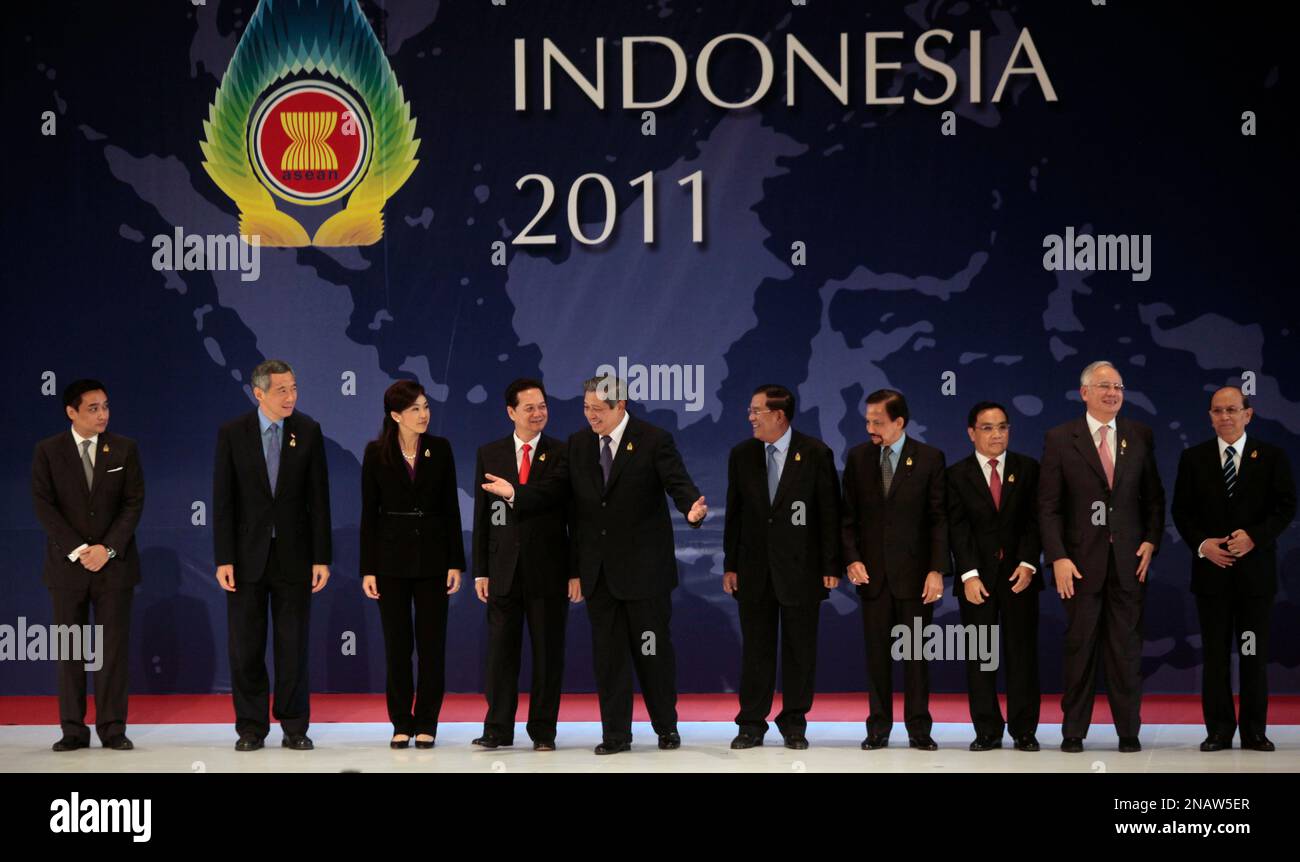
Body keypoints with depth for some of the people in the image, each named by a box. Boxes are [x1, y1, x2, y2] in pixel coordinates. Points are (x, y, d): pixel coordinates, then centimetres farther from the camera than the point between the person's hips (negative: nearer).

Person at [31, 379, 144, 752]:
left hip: (114, 563, 0)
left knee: (114, 647, -1)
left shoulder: (125, 449, 3)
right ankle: (74, 729, 6)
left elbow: (134, 503, 0)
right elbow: (43, 505, -5)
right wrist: (77, 550, -13)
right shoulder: (48, 451, 1)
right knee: (70, 650, 2)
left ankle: (113, 728, 4)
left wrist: (107, 549, -11)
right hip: (67, 564, 0)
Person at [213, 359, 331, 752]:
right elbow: (222, 500, -4)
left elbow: (319, 498, 0)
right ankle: (251, 728, 13)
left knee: (293, 646, 4)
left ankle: (294, 728, 13)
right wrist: (223, 559, -9)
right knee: (245, 647, 3)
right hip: (248, 554, 0)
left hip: (293, 554, 0)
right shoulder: (232, 433, -3)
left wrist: (321, 557, -4)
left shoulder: (308, 431, -1)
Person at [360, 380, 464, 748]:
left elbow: (451, 508, 3)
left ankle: (426, 724, 10)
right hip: (392, 556, -1)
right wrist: (368, 569, -4)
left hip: (432, 555, 1)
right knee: (397, 644, 3)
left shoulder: (440, 449, 1)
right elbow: (369, 513, -1)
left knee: (432, 643, 2)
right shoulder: (376, 453, -2)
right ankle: (401, 724, 11)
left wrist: (456, 562, -2)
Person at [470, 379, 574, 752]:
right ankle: (497, 729, 10)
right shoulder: (490, 454, 7)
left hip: (549, 570, -2)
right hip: (504, 569, 2)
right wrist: (480, 571, 3)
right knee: (500, 651, 3)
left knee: (548, 652, 4)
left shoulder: (563, 454, 1)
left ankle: (543, 730, 11)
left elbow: (575, 515, 1)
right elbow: (482, 516, 8)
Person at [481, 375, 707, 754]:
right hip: (598, 571, 5)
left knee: (652, 651, 4)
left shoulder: (654, 441, -7)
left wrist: (692, 507, -37)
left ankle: (666, 726, 20)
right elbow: (554, 490, 7)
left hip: (643, 567, -4)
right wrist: (516, 493, -8)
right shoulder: (578, 445, 8)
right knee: (608, 653, 7)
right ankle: (615, 734, 13)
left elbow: (679, 484, -16)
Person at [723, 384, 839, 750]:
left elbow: (830, 512, -4)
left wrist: (831, 566, -7)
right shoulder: (741, 455, 5)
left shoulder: (816, 454, -5)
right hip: (754, 567, 2)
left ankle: (794, 723, 14)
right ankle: (751, 724, 12)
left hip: (800, 568, -2)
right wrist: (730, 565, 4)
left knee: (799, 648, 5)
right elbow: (734, 513, 8)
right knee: (756, 648, 6)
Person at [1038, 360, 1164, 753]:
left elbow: (1154, 496, 13)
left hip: (1129, 559, 2)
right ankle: (1073, 732, 10)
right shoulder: (1060, 439, 0)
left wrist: (1151, 541, 0)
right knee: (1080, 646, 2)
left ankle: (1129, 731, 9)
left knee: (1126, 647, 3)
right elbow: (1048, 506, -2)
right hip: (1081, 560, -2)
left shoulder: (1140, 436, 8)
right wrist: (1058, 558, -9)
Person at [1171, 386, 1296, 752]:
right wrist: (1202, 544, -11)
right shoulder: (1193, 458, 6)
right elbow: (1181, 511, 5)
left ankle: (1254, 731, 8)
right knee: (1215, 654, 2)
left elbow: (1286, 506, -1)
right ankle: (1219, 731, 6)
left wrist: (1255, 537, -15)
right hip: (1211, 569, 1)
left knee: (1255, 653, 3)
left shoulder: (1272, 457, 3)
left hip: (1256, 569, -1)